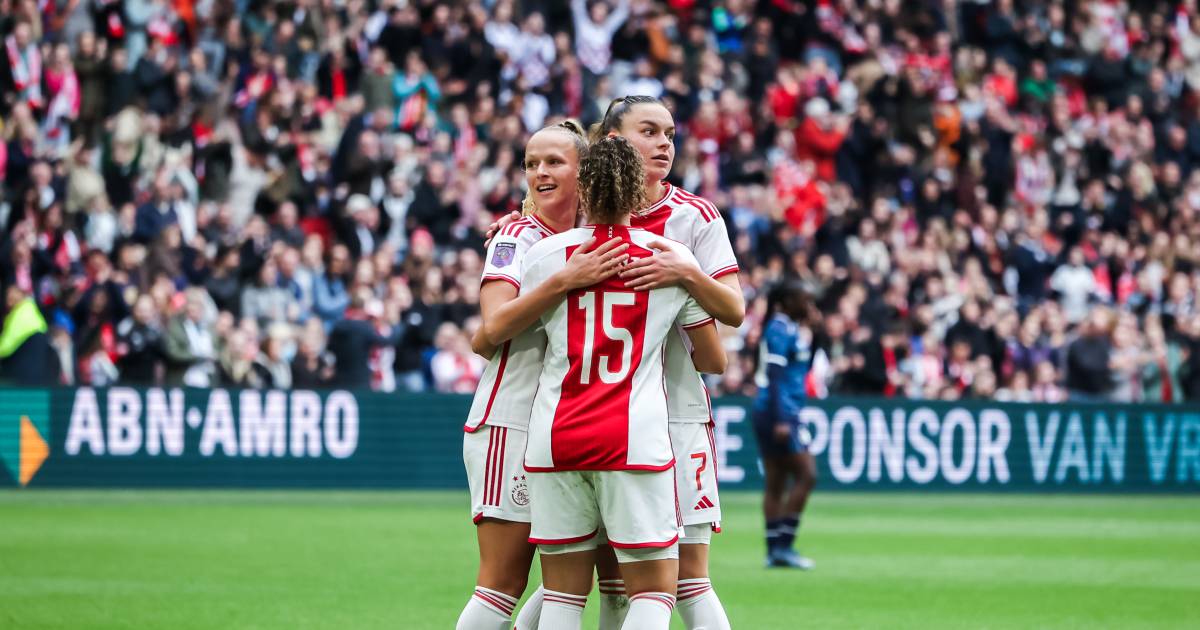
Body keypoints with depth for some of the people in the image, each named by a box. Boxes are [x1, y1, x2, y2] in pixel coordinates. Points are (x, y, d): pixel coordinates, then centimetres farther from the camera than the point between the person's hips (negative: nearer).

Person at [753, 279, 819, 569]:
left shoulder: (792, 328, 16)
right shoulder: (780, 329, -12)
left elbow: (804, 368, 25)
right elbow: (774, 376, -20)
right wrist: (781, 419, -23)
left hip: (780, 414, 10)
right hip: (779, 412, -10)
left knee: (775, 484, 7)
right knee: (806, 474, -11)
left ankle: (775, 550, 7)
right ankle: (783, 544, -11)